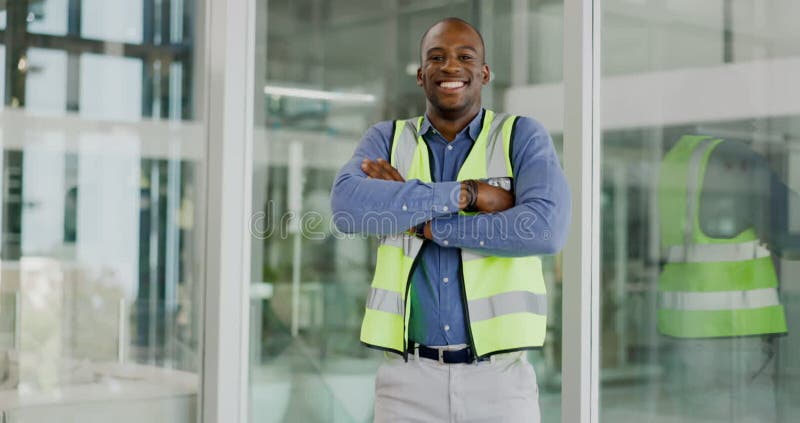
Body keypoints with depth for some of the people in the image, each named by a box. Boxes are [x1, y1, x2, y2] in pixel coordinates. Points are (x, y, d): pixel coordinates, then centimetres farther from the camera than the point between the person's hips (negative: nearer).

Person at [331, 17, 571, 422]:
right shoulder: (387, 139, 8)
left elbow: (546, 228, -14)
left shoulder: (523, 136, 3)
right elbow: (348, 205, -12)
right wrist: (467, 193, -16)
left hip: (499, 377, -1)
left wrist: (420, 220, -12)